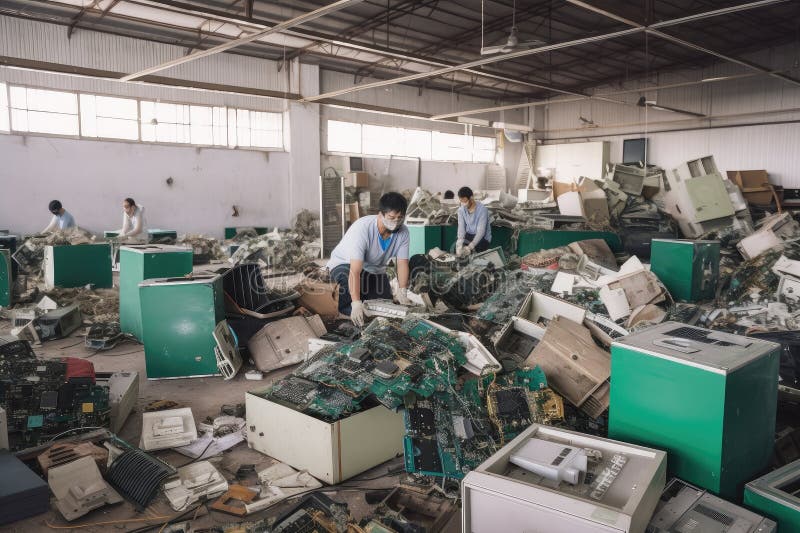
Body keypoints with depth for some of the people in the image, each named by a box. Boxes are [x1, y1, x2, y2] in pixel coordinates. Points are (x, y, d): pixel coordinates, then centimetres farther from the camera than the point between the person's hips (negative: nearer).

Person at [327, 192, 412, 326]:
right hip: (344, 265, -5)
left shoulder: (403, 232, -18)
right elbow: (355, 270, -41)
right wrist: (356, 304, -48)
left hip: (374, 270, 5)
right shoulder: (362, 228, -35)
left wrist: (403, 291, -30)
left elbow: (402, 264, -14)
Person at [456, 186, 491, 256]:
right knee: (454, 248, -18)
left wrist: (469, 247, -40)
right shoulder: (461, 209, -7)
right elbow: (461, 227, -14)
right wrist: (459, 245, -32)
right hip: (468, 235, 4)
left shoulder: (482, 209, -23)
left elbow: (481, 231, -28)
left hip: (482, 238, -4)